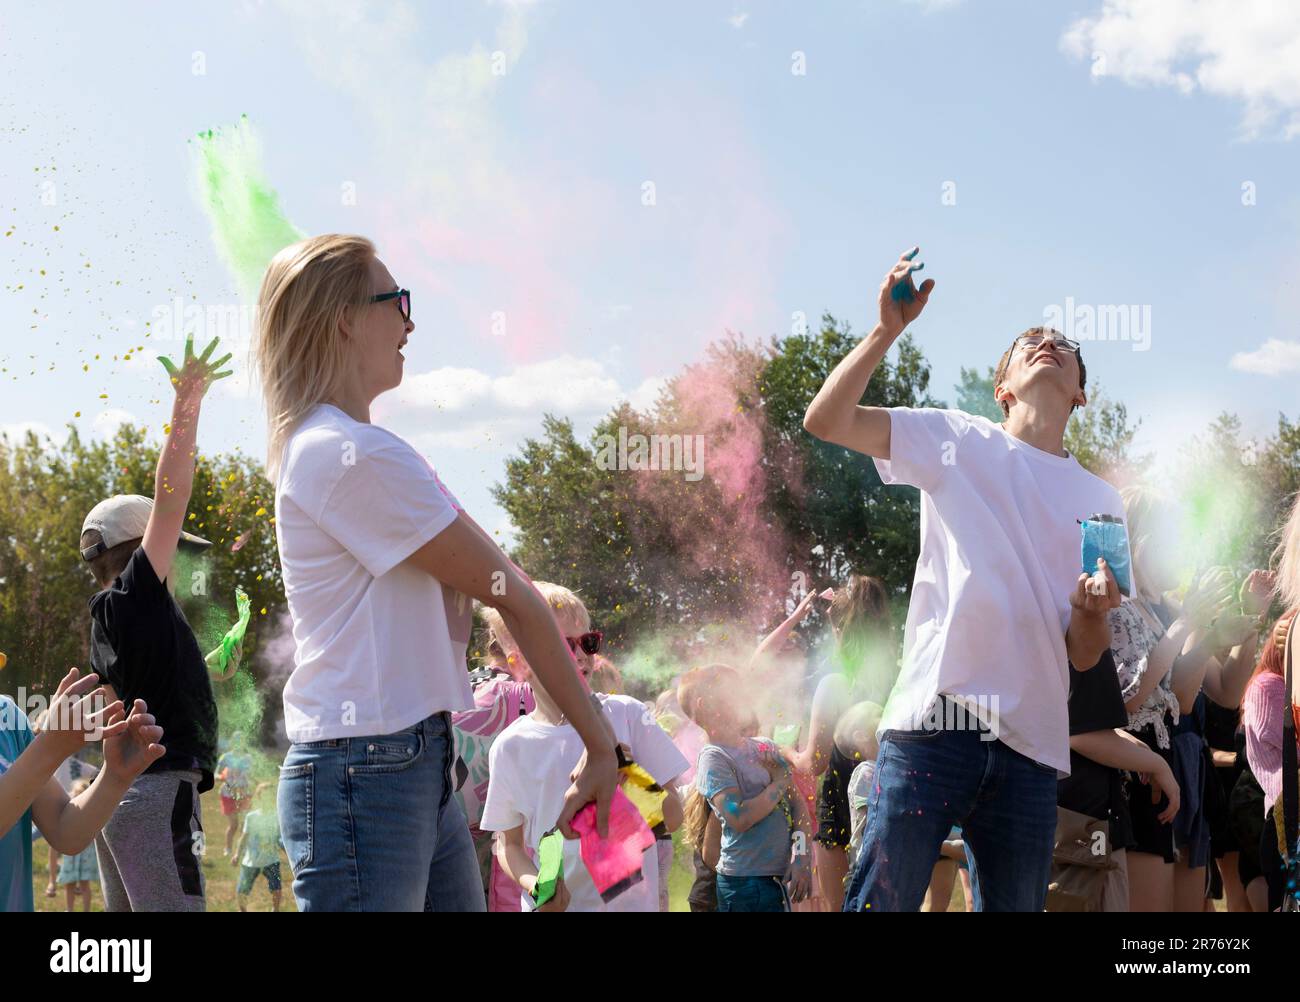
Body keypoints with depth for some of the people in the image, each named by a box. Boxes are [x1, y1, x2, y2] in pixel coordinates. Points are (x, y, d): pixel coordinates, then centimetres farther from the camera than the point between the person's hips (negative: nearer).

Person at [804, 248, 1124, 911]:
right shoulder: (959, 440, 12)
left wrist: (1093, 609, -7)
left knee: (1015, 905, 5)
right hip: (934, 719, -4)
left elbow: (1084, 656, 15)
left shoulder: (1100, 502, 19)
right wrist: (889, 329, -3)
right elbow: (826, 420, 1)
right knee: (882, 902, -12)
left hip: (1033, 744, 4)